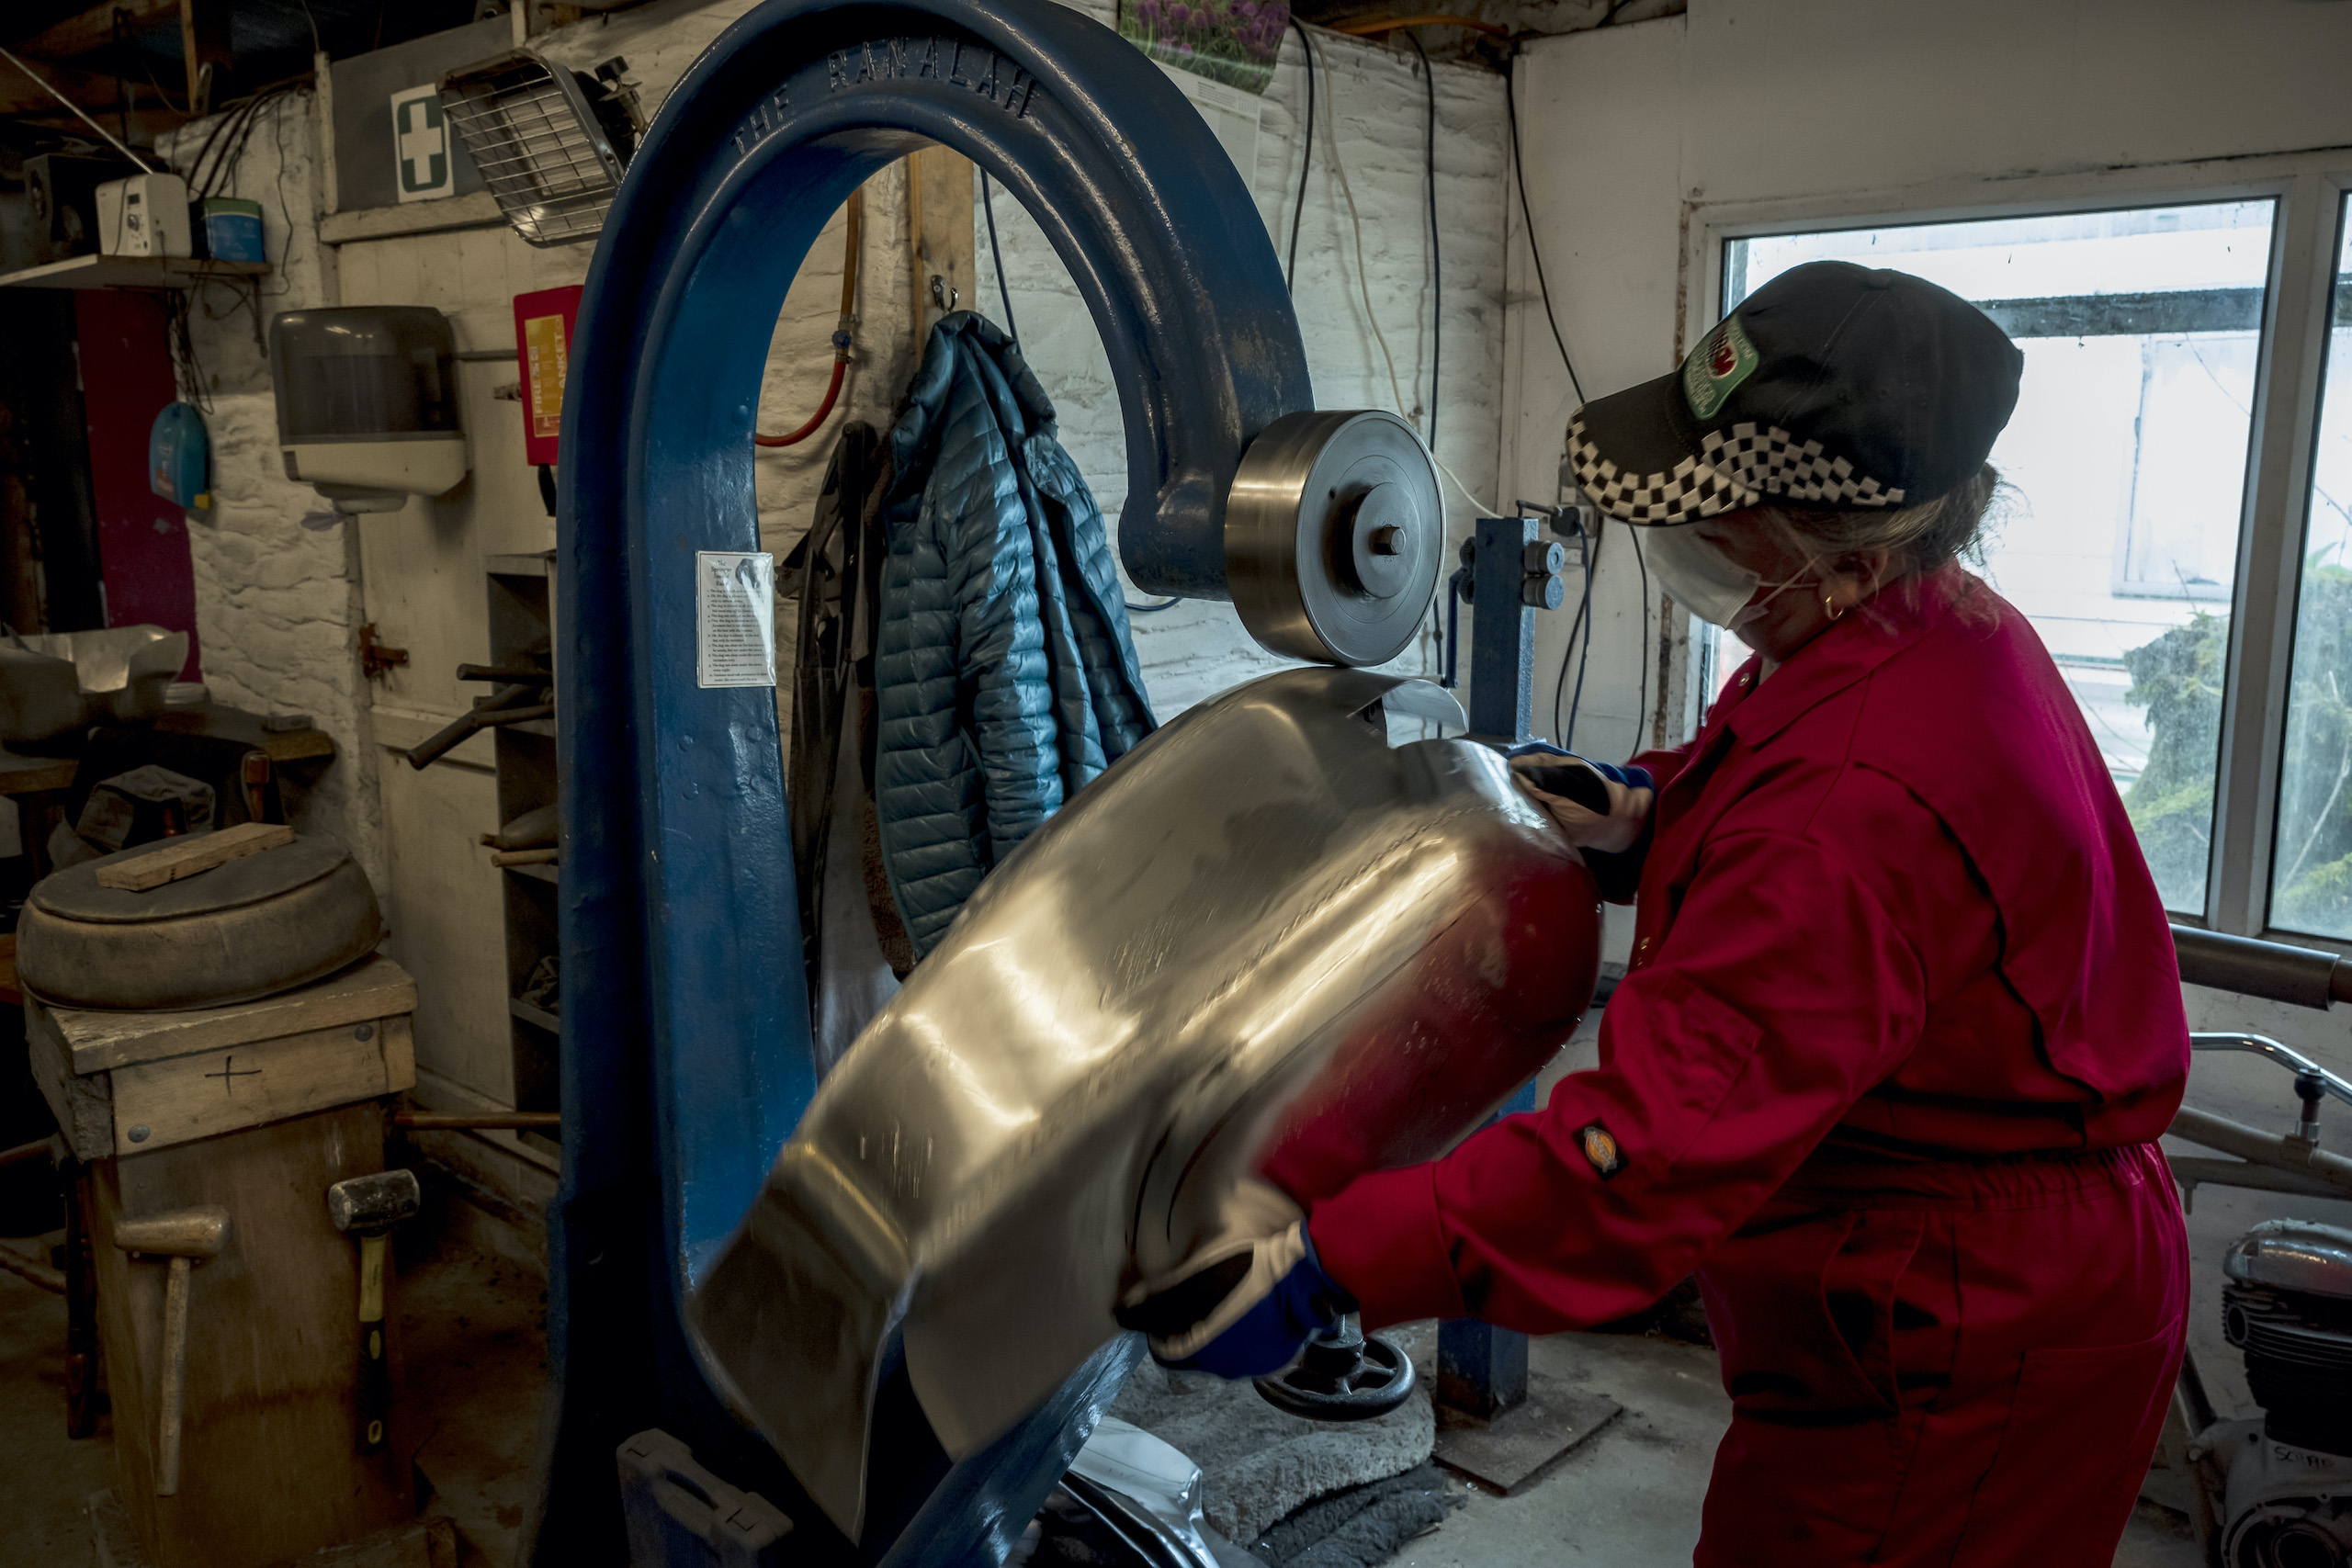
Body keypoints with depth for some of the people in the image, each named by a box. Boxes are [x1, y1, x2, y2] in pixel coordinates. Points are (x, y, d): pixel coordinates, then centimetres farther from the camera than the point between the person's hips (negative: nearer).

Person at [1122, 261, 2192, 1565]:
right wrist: (1644, 816, -2)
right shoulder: (1934, 624, -3)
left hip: (1962, 1352, -10)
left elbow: (1658, 1140, -40)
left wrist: (1323, 1269, -40)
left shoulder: (1858, 810, -36)